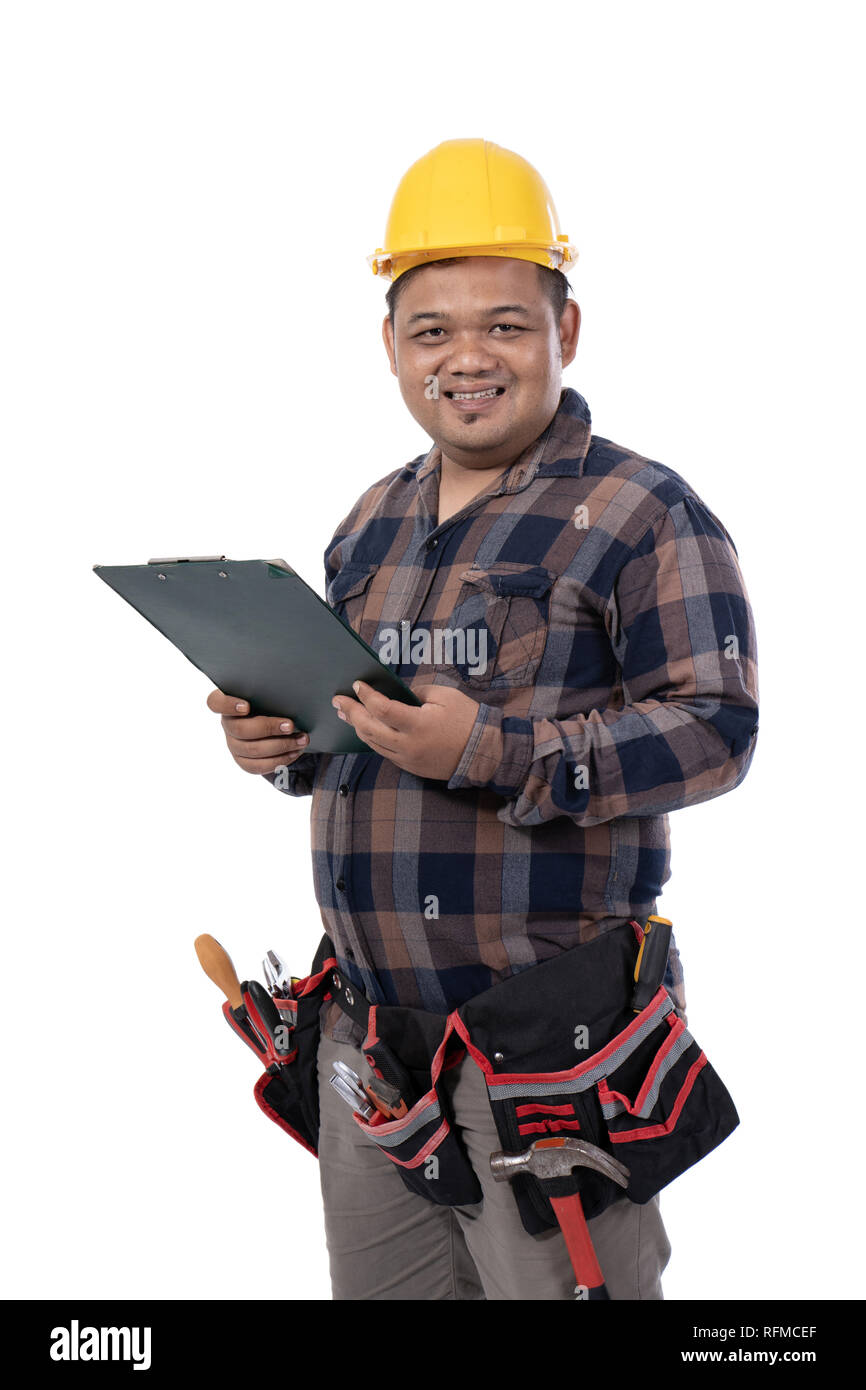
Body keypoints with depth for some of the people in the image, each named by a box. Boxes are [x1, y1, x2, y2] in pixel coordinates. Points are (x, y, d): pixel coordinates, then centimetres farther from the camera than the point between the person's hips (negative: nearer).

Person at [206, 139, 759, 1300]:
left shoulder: (641, 514, -8)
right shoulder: (372, 523, 14)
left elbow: (716, 727, -16)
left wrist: (496, 755, -25)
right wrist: (281, 741, 2)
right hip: (368, 1024, 7)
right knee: (376, 1288, 16)